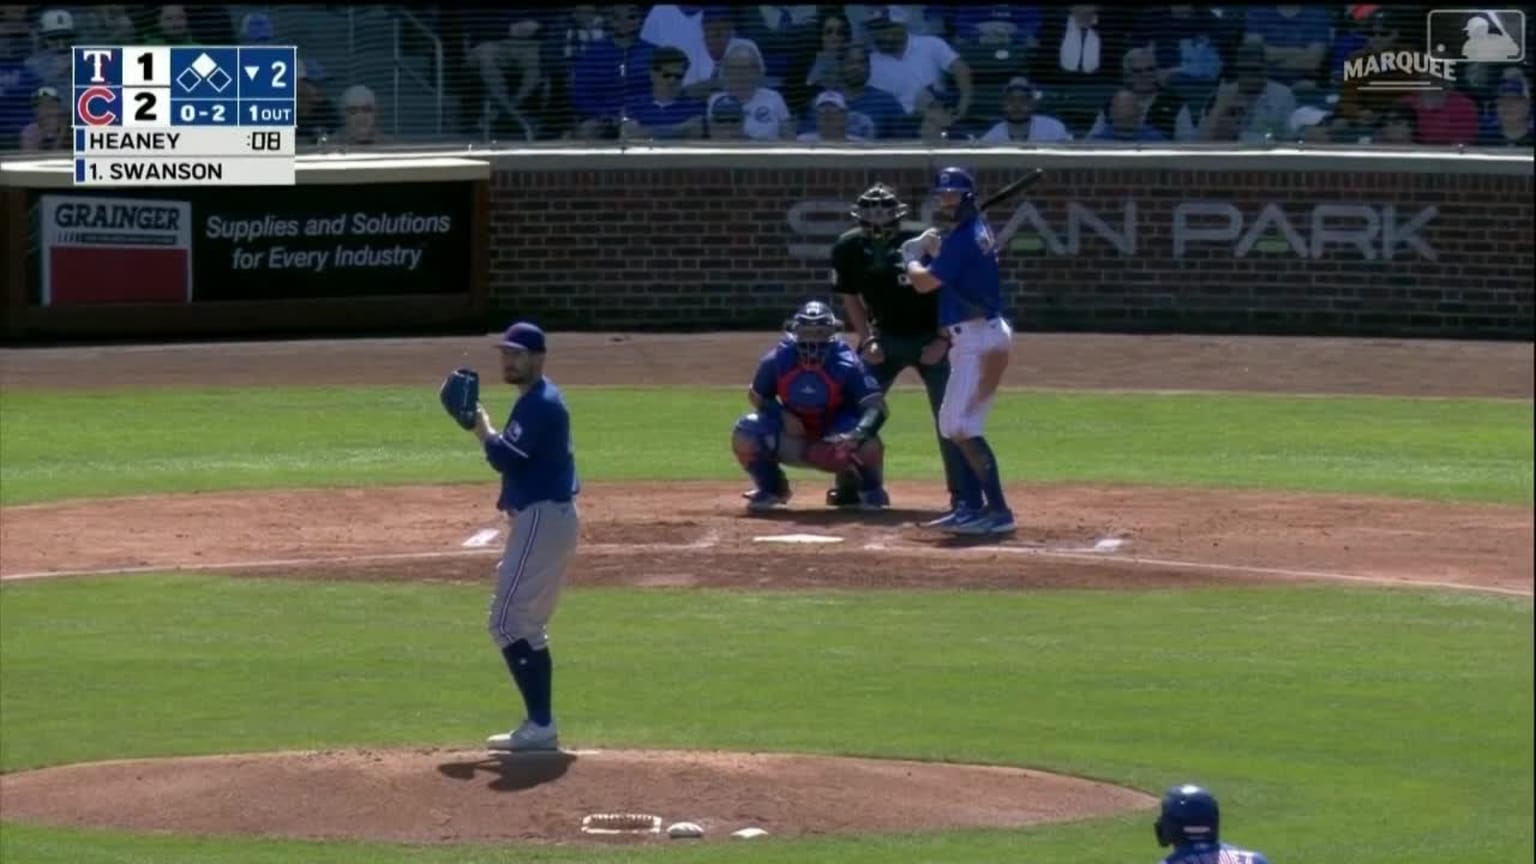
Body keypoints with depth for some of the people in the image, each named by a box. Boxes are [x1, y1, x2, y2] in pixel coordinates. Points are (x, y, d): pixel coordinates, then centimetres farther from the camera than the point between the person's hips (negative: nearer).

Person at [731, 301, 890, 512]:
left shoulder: (845, 363, -24)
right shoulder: (778, 359, -17)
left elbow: (875, 405, -29)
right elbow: (757, 396, 1)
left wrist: (856, 435, -49)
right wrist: (781, 415, -20)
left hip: (833, 443, -2)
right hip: (793, 441, 2)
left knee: (868, 445, -34)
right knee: (745, 434, -24)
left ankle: (871, 491, 3)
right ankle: (770, 488, 6)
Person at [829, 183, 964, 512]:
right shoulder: (849, 248, -14)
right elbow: (851, 297, 3)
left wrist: (943, 341, -18)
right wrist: (867, 340, -6)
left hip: (930, 337, -3)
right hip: (885, 336, 3)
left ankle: (963, 493, -5)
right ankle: (849, 488, 11)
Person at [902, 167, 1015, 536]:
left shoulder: (962, 238, -16)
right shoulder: (979, 230, 13)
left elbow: (924, 282, -15)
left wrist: (912, 256, 5)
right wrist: (932, 250, 9)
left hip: (980, 340, -11)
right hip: (975, 338, 11)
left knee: (963, 427, -16)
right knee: (952, 424, 17)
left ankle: (998, 510, -20)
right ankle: (972, 506, 19)